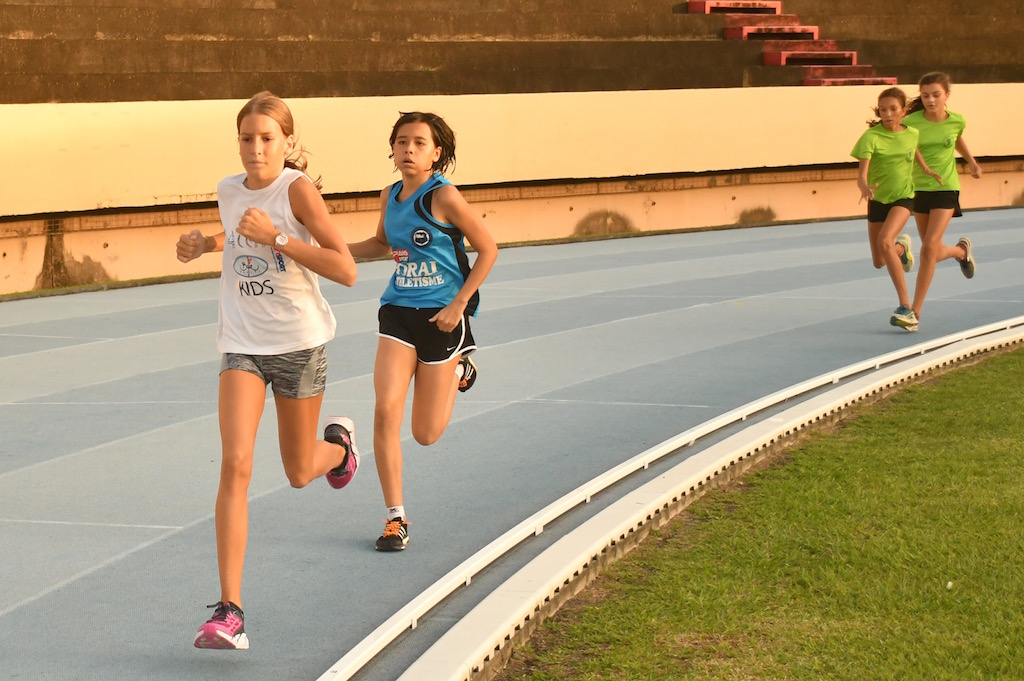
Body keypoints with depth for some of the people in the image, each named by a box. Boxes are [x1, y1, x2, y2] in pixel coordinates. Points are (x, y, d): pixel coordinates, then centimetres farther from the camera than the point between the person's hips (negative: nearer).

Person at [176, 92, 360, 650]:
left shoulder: (297, 188, -14)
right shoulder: (229, 191, 2)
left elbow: (345, 270, -20)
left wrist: (275, 238, -25)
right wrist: (205, 243, 7)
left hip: (300, 342, -3)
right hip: (243, 345, 3)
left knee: (299, 473, 13)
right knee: (235, 465, -16)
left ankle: (339, 443, 53)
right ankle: (229, 611, -19)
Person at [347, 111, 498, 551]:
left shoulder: (444, 196, -14)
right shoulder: (390, 197, 4)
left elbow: (487, 250, -7)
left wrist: (459, 304, -13)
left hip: (441, 316, -4)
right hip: (398, 312, 4)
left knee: (426, 434, 5)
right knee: (385, 412, -14)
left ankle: (458, 369, 37)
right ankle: (396, 518, -2)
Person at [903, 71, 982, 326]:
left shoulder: (956, 121, -4)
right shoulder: (911, 122, -10)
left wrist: (971, 162, 29)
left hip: (945, 190, -2)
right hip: (919, 189, 2)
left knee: (929, 248, -15)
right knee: (935, 253, 13)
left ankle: (915, 310, -10)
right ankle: (962, 251, 50)